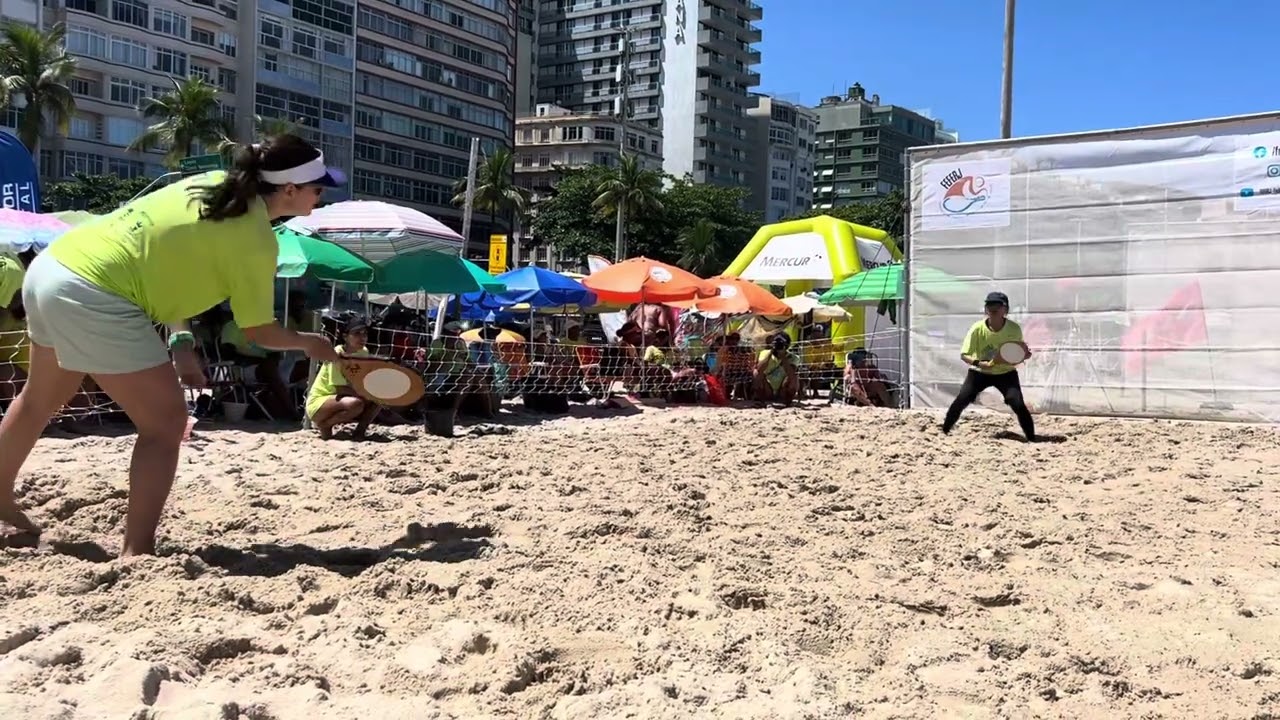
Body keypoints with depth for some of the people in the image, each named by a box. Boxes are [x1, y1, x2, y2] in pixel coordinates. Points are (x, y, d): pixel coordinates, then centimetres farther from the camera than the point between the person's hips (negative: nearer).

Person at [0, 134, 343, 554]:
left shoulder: (216, 184, 11)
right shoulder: (257, 241, -12)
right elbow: (259, 331, -4)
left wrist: (181, 340, 12)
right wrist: (310, 343, 15)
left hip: (51, 266, 10)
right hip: (93, 298, -10)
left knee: (41, 400, 30)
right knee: (165, 423, 0)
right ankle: (136, 552, 0)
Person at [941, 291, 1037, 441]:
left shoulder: (1014, 329, -17)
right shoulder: (977, 328, -21)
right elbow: (964, 355, -16)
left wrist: (1024, 355, -25)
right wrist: (979, 363, -34)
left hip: (1005, 372, 0)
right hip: (980, 372, 0)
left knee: (1018, 404, -17)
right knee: (960, 401, -12)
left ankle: (1031, 439, -1)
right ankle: (944, 432, 7)